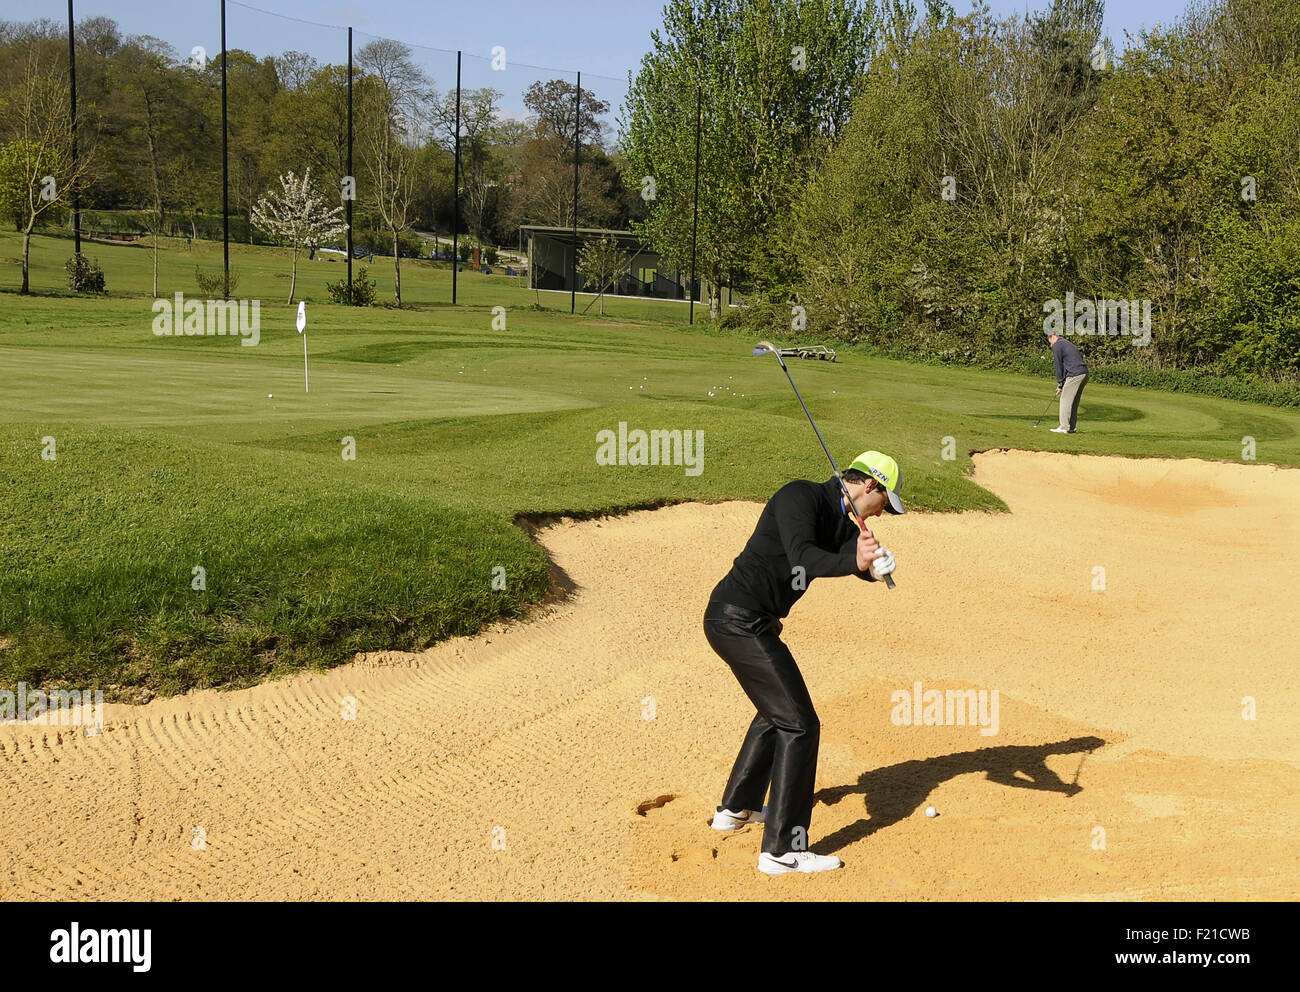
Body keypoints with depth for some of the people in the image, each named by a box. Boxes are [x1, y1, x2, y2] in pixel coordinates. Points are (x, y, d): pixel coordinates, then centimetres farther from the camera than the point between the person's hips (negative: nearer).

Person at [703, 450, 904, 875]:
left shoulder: (841, 523, 14)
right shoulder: (801, 496, -13)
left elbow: (868, 566, -3)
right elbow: (802, 556, -30)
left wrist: (873, 561, -25)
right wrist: (853, 561, -42)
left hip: (742, 622, 11)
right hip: (739, 620, -11)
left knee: (777, 709, 29)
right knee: (798, 723, -9)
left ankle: (736, 809, 44)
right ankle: (782, 850, -7)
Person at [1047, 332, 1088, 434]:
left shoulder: (1057, 345, 1)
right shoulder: (1069, 343, 28)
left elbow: (1058, 365, -2)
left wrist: (1060, 383, 4)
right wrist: (1063, 382, 23)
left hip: (1075, 374, -9)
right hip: (1084, 373, 9)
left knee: (1066, 400, -3)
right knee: (1074, 401, 14)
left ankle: (1064, 427, -5)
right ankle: (1071, 426, 16)